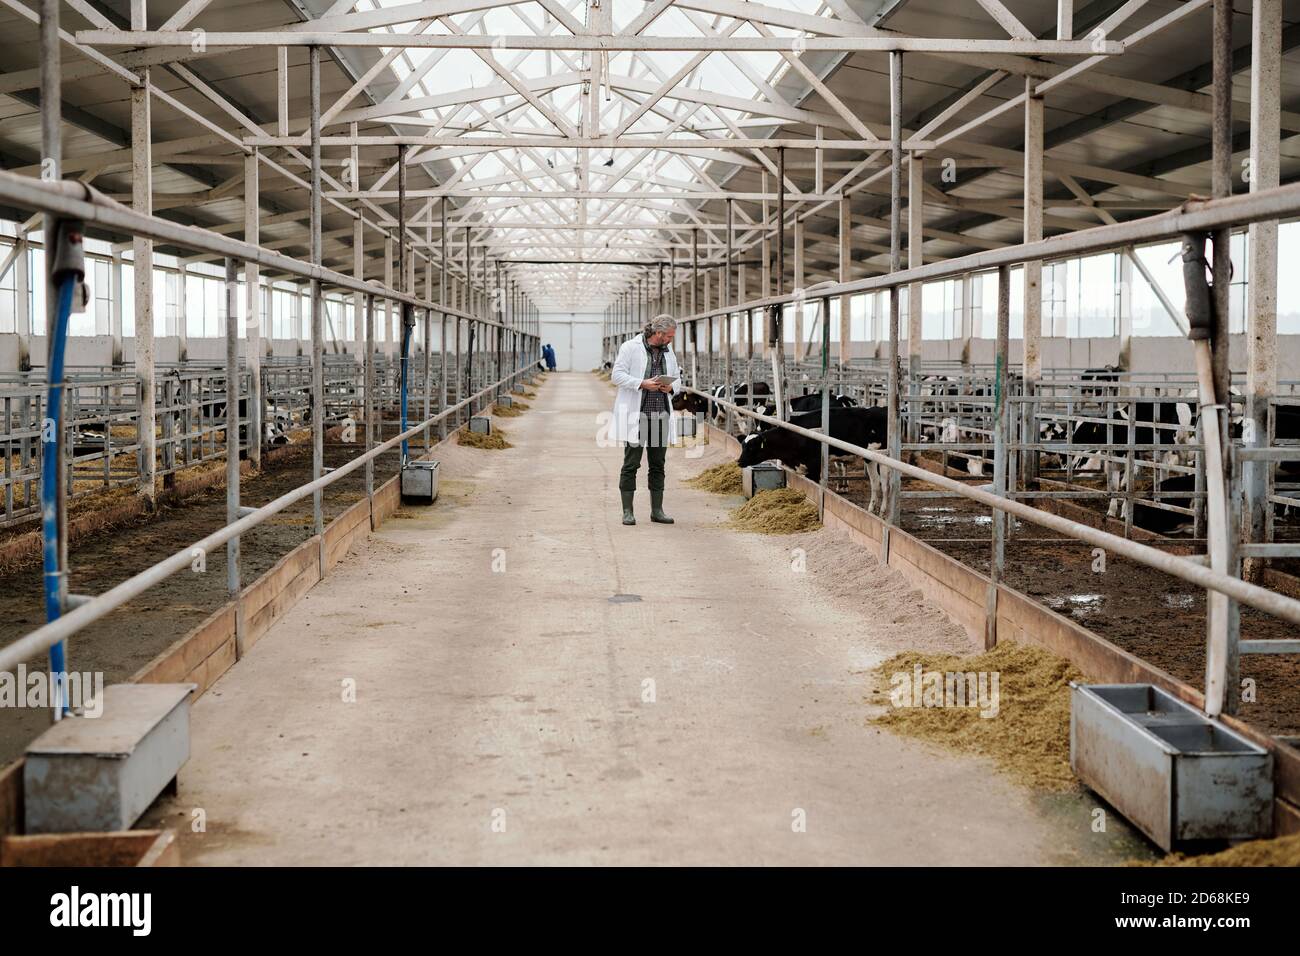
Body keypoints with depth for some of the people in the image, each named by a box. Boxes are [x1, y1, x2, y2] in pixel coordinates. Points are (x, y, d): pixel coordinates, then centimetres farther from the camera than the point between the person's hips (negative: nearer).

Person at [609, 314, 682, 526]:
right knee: (631, 464, -3)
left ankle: (657, 510, 14)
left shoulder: (668, 352, 14)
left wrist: (671, 387, -3)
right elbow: (617, 375, -9)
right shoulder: (630, 347, -4)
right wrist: (643, 384, -19)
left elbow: (677, 379, 21)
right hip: (636, 415, -6)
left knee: (658, 465, 8)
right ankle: (627, 511, 1)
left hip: (660, 415, 6)